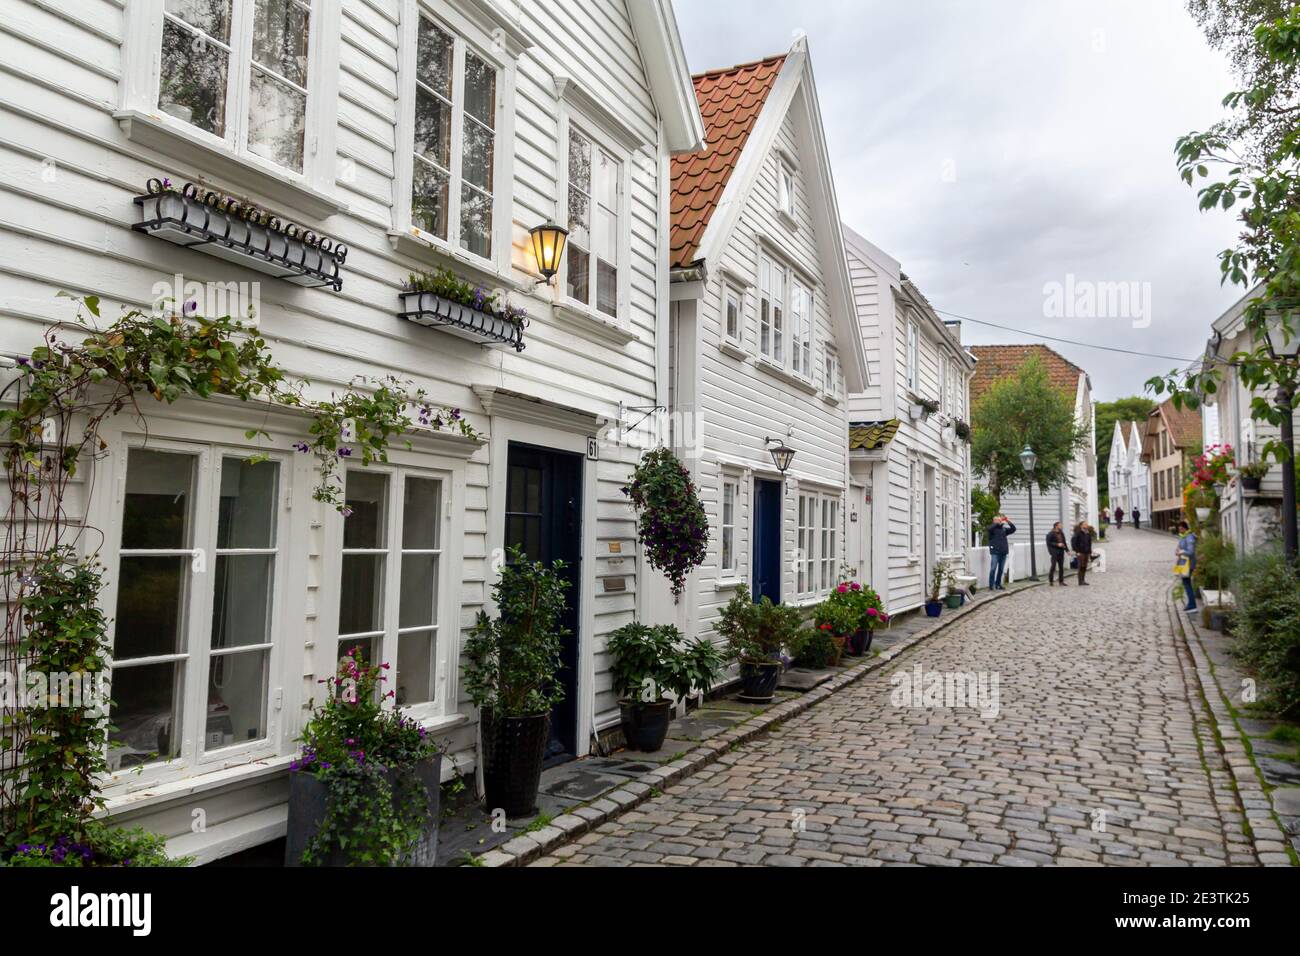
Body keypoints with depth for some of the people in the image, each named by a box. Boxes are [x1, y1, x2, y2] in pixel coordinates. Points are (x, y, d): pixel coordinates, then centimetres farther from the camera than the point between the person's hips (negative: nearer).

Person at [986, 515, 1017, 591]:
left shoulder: (1003, 529, 15)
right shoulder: (992, 528, 0)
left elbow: (1013, 529, 14)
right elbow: (989, 529, -23)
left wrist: (1009, 522, 3)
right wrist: (997, 523, -16)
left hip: (1003, 552, 6)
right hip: (995, 552, -6)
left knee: (1001, 569, 9)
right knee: (993, 569, -7)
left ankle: (998, 584, 18)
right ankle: (991, 586, -5)